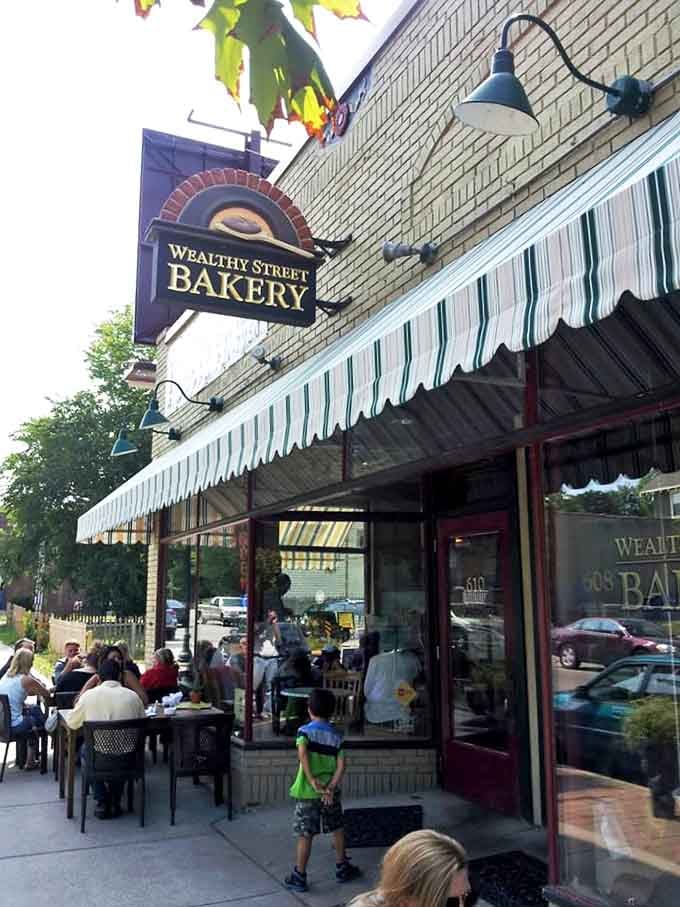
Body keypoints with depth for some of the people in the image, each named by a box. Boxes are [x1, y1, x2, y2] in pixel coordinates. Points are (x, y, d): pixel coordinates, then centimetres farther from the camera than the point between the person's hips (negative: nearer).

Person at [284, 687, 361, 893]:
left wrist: (312, 781, -24)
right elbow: (341, 765, -6)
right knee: (337, 829, 20)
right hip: (330, 792, 3)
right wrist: (331, 787, -10)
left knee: (305, 835, 5)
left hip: (307, 792, -3)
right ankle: (342, 868, 31)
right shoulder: (336, 736, 2)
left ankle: (299, 877, 14)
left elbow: (302, 753, -26)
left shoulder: (305, 731, -8)